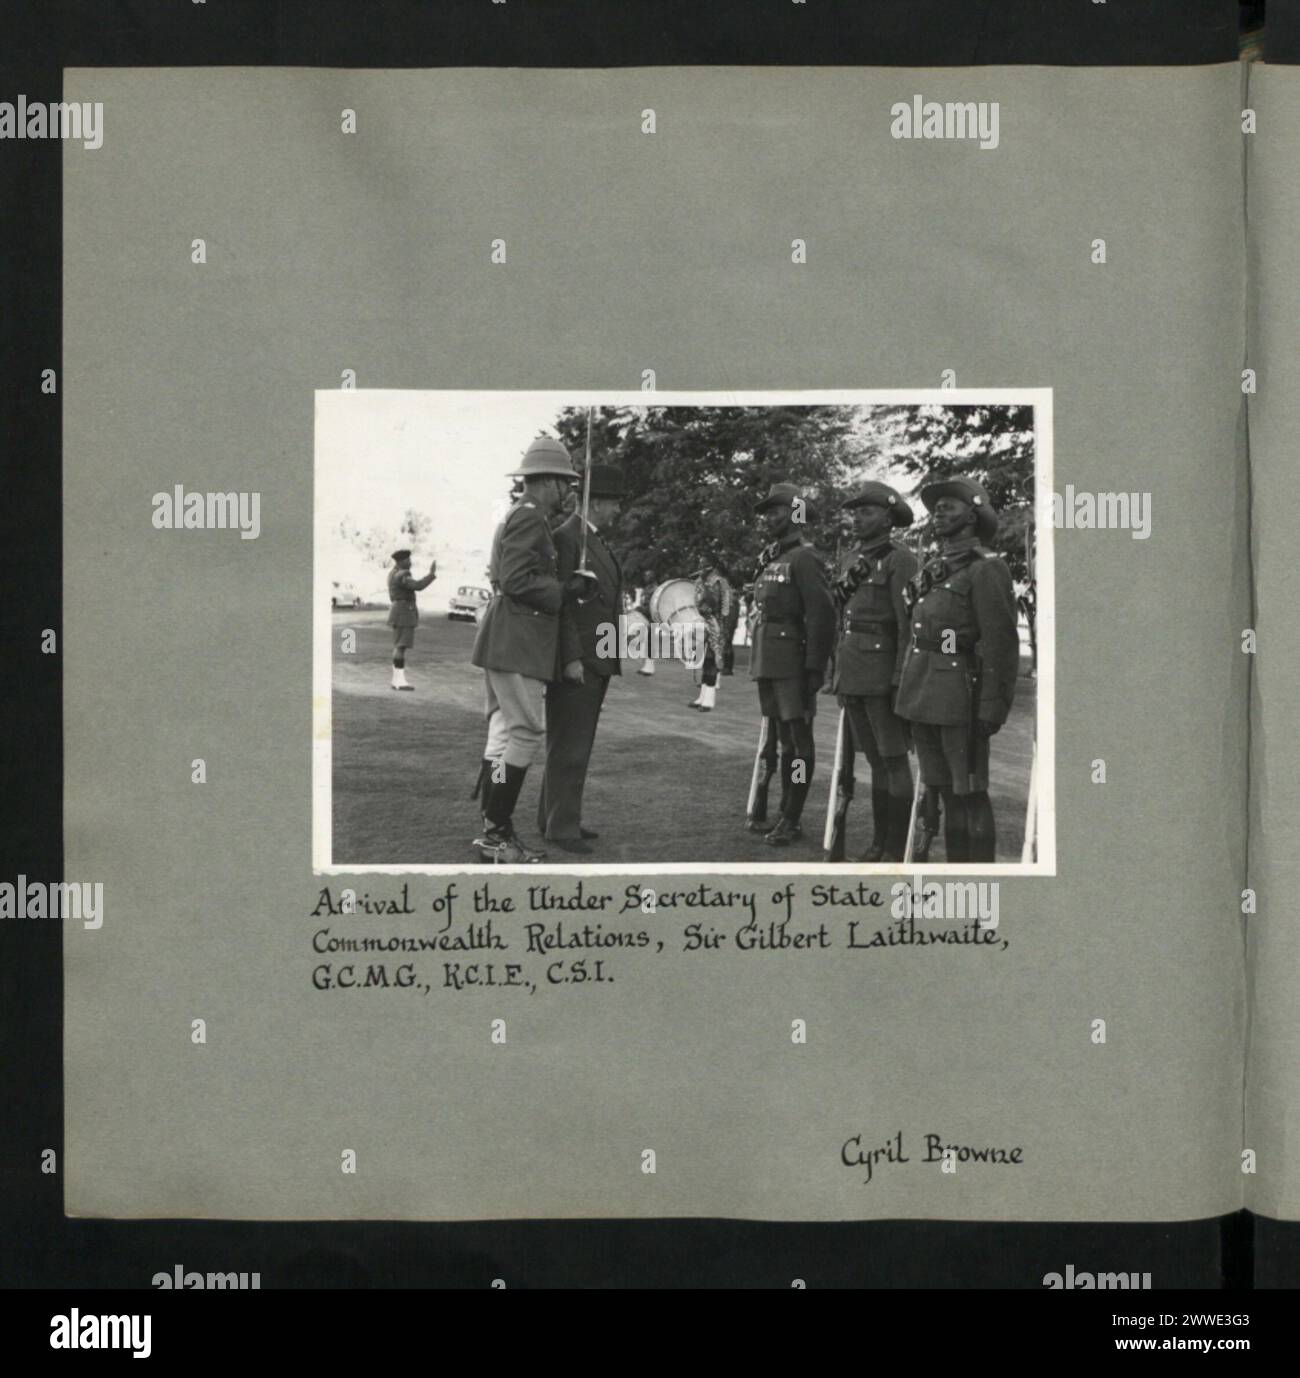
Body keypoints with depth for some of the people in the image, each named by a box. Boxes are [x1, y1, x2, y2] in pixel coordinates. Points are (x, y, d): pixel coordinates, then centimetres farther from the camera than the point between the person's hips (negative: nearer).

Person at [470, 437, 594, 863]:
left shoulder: (519, 517, 21)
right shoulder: (530, 518, -12)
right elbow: (516, 580, -21)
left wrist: (564, 586, 16)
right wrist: (565, 590, -12)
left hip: (503, 645, 11)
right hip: (516, 646, -11)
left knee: (505, 732, 10)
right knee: (525, 732, -10)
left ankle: (496, 831, 13)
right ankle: (495, 831, -8)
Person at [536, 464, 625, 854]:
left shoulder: (597, 541, 18)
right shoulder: (565, 537, -11)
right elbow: (560, 602, -17)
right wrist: (570, 658, -21)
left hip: (597, 661, 10)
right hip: (575, 660, -10)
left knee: (576, 743, 13)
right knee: (569, 745, -6)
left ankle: (554, 817, 20)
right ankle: (561, 826, -3)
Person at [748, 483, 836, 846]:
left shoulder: (804, 558, -10)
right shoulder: (770, 560, 16)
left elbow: (821, 615, -17)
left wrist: (814, 669, -20)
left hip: (793, 666, -9)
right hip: (768, 665, 9)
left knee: (798, 738, -3)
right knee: (781, 738, 14)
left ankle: (792, 821, -1)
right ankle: (784, 812, 21)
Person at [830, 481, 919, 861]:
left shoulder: (900, 561, -9)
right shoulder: (856, 563, 14)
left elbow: (909, 626, -14)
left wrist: (900, 683, -18)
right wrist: (839, 677, 16)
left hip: (882, 677, -7)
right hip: (854, 678, 8)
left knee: (893, 760, -1)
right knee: (875, 761, 13)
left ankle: (898, 849, 4)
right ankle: (879, 842, 21)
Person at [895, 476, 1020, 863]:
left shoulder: (987, 570, -9)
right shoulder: (934, 572, 15)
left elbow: (1001, 643, -13)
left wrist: (992, 711, -17)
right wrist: (911, 701, 14)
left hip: (961, 700, -7)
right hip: (924, 698, 7)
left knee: (970, 795, -2)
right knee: (947, 793, 12)